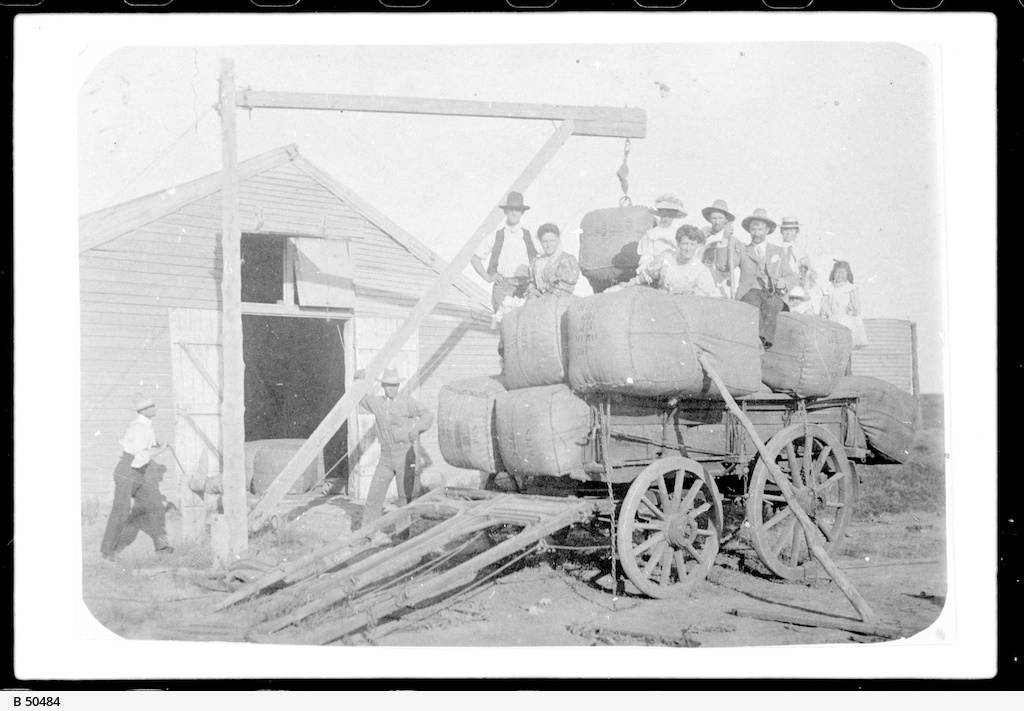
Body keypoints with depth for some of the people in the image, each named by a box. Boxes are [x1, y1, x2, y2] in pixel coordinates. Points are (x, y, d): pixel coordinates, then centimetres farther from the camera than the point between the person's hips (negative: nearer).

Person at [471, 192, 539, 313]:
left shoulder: (529, 236, 14)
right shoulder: (495, 238, 9)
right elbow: (474, 259, 13)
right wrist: (487, 277, 2)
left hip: (525, 288, 1)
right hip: (502, 287, -1)